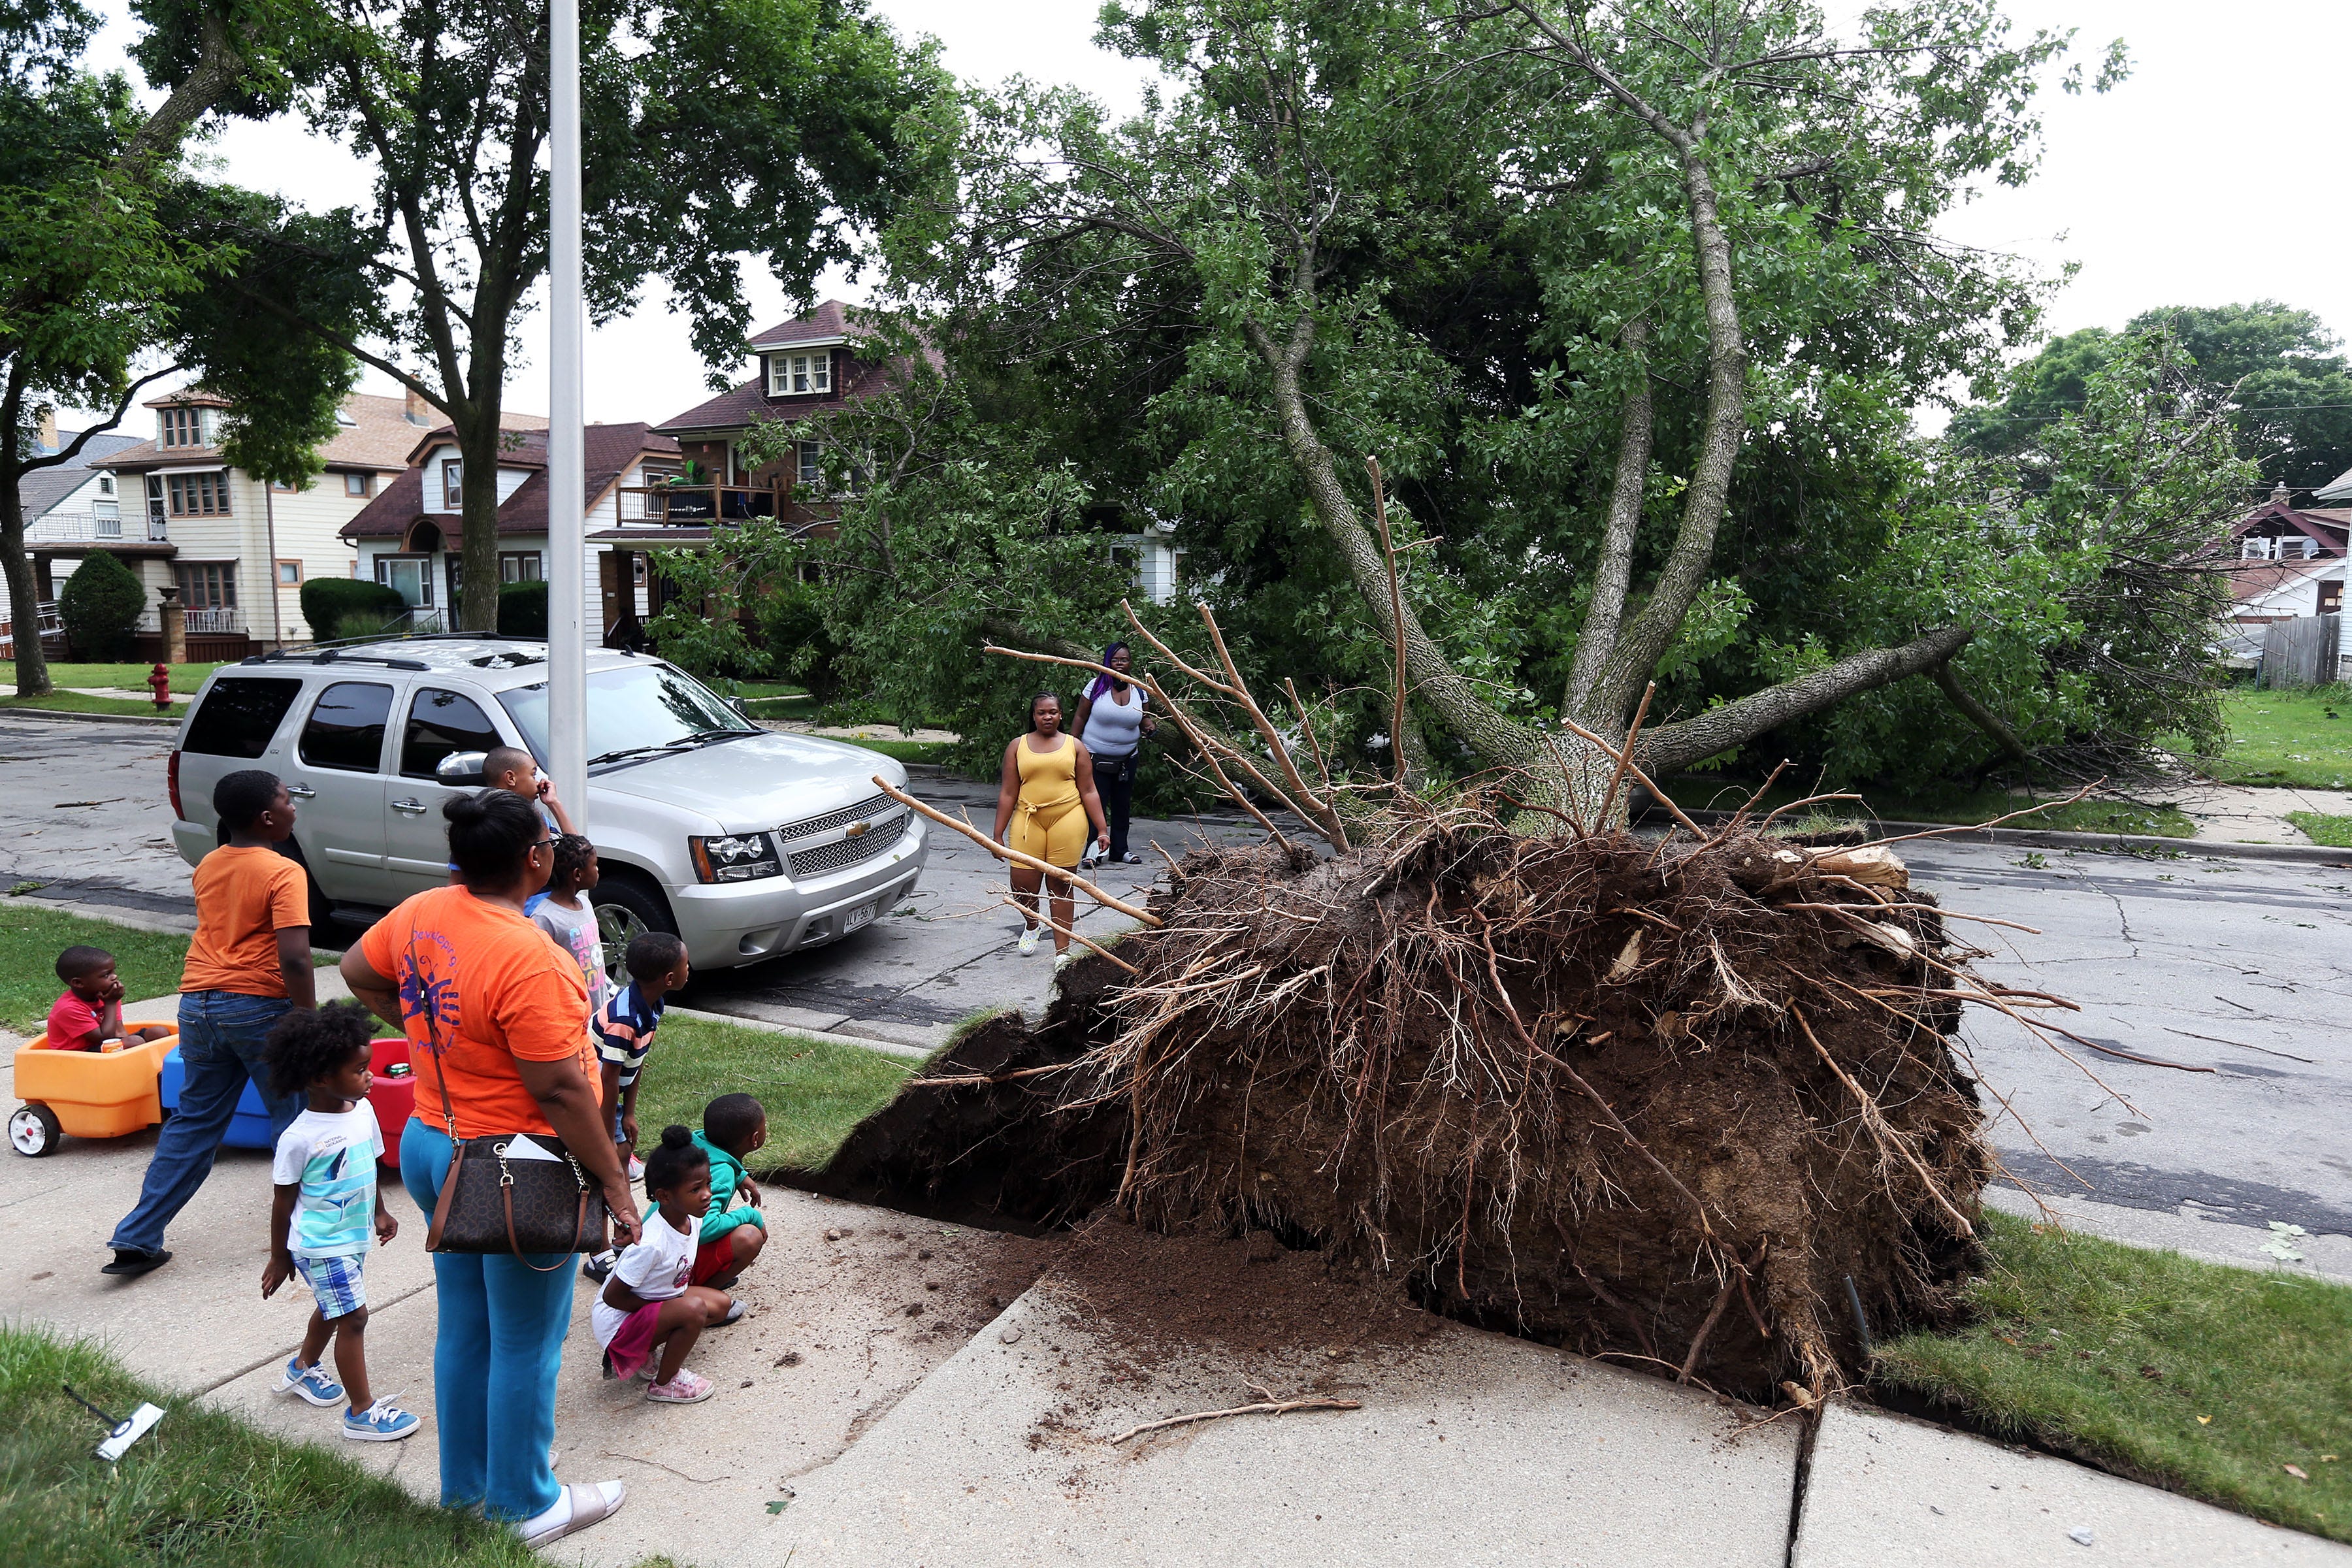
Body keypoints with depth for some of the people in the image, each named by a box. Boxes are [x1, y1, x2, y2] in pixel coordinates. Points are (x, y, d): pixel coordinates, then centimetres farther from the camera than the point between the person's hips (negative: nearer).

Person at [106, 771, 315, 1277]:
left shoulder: (207, 867, 9)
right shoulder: (283, 873, -15)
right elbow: (294, 958, -22)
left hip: (198, 1003, 7)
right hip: (259, 1008, -6)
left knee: (193, 1122, 16)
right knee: (295, 1118, 10)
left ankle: (137, 1239, 16)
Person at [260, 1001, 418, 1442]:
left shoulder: (363, 1111, -2)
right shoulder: (299, 1138, -23)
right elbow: (284, 1202, -12)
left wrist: (379, 1211, 20)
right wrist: (278, 1258, -4)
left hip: (354, 1236, 8)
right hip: (321, 1245, -8)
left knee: (333, 1308, 25)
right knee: (353, 1317, -6)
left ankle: (302, 1370, 51)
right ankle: (362, 1412, 4)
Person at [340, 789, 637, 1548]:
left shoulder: (421, 915, -4)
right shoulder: (527, 959, -29)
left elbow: (358, 971, 17)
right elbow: (560, 1091, -25)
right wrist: (614, 1183, -16)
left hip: (434, 1143, 8)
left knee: (463, 1327, 23)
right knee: (525, 1345, 10)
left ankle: (464, 1485, 40)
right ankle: (526, 1506, 28)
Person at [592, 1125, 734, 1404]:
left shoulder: (692, 1219, -8)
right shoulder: (651, 1244, -32)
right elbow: (612, 1297, -23)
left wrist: (682, 1292, -2)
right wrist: (661, 1305, -17)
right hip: (617, 1321, -9)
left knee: (721, 1304, 3)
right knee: (694, 1309, -28)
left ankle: (641, 1356, 11)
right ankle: (664, 1383, -5)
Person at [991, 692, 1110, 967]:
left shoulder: (1075, 746, 10)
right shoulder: (1018, 746, 10)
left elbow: (1088, 792, 9)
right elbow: (1008, 794, 9)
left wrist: (1102, 830, 2)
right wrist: (998, 834, 5)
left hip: (1067, 820, -1)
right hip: (1028, 820, 1)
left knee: (1062, 886, 1)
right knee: (1022, 886, -3)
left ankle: (1062, 951, 9)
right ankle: (1031, 925, 31)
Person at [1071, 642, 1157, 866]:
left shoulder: (1139, 691, 1)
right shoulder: (1097, 686, -8)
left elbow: (1143, 719, 13)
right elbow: (1080, 718, -3)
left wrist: (1150, 725, -11)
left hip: (1127, 758, 4)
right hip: (1096, 757, -4)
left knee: (1122, 805, 11)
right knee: (1097, 805, -3)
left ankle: (1120, 849, 22)